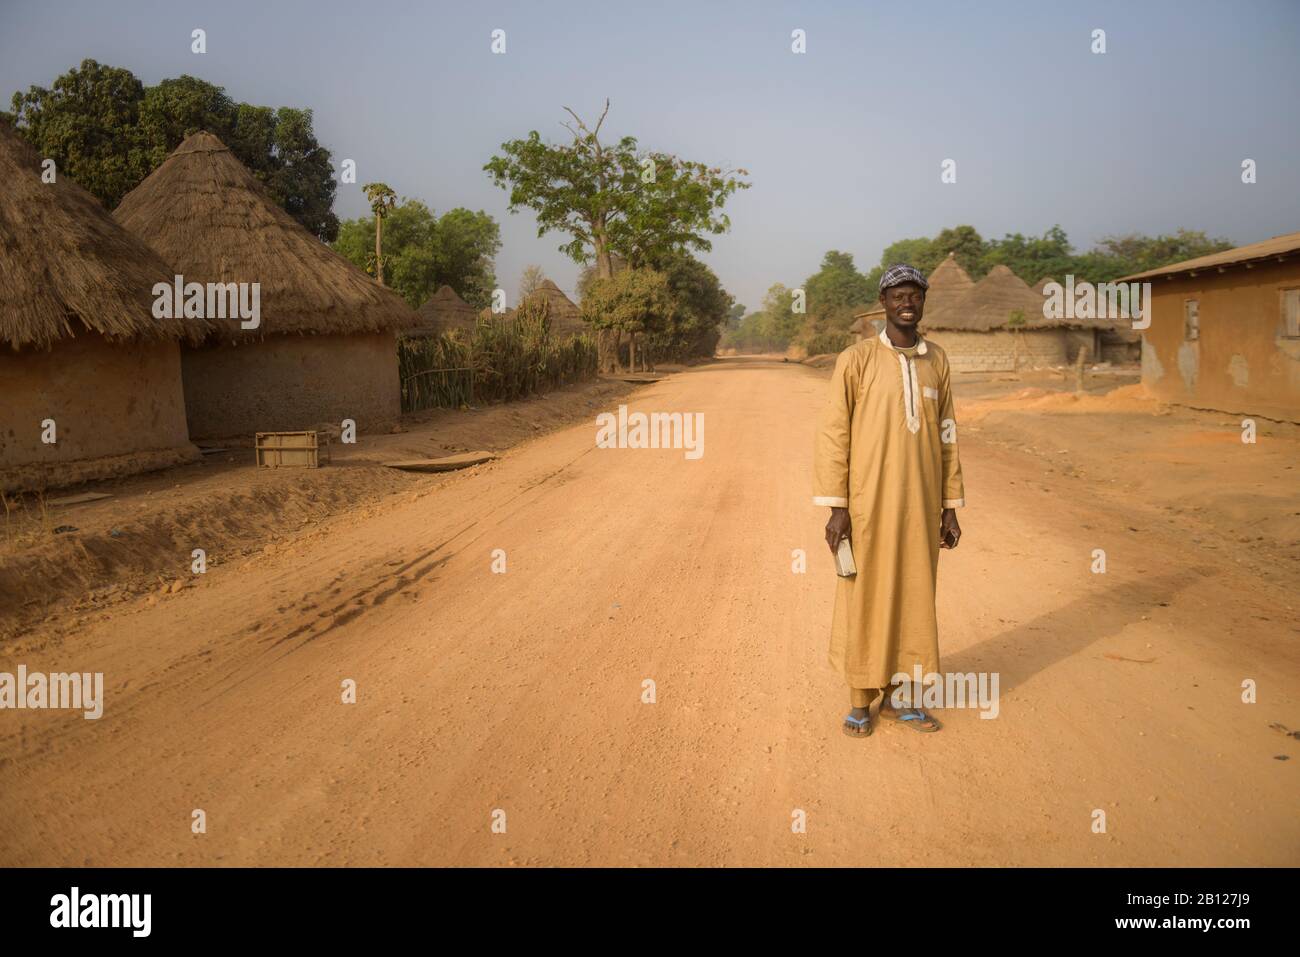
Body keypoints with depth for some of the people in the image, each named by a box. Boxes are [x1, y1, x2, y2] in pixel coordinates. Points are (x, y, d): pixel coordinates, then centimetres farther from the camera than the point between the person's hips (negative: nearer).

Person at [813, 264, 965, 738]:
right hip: (869, 504, -4)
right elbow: (833, 434, -7)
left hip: (921, 506, 4)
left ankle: (900, 697, 24)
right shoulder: (857, 359, -5)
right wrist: (837, 508, -12)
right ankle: (860, 702, 17)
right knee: (864, 600, 3)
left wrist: (950, 509, 10)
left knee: (915, 597, 10)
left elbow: (946, 437, 12)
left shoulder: (937, 361, 9)